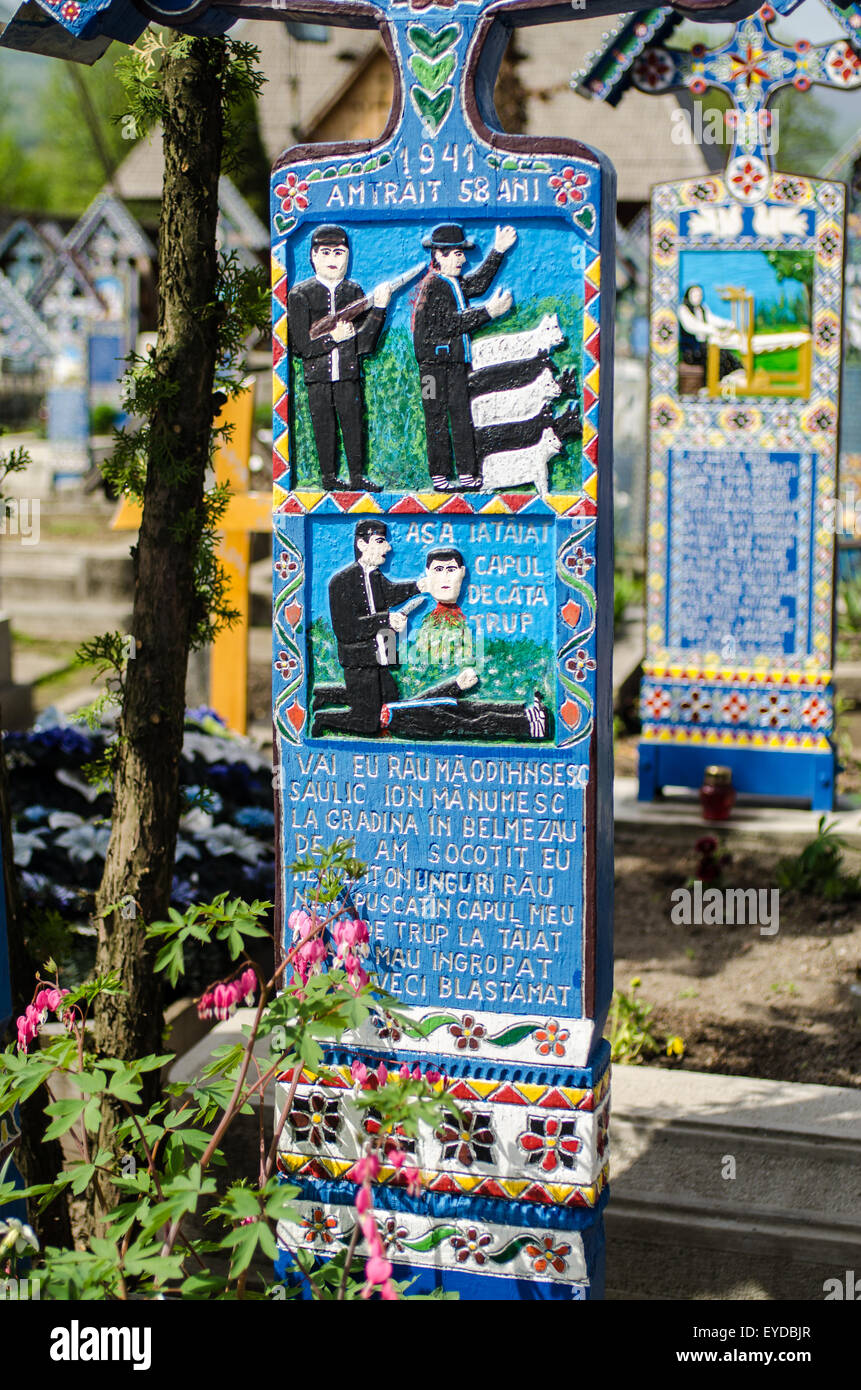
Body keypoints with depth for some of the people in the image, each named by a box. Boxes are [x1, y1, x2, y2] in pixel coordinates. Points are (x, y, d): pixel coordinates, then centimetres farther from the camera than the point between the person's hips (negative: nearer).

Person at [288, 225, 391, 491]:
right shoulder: (301, 294, -1)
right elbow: (300, 345, -7)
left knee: (354, 422, 5)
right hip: (317, 373, -2)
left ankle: (357, 476, 15)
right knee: (324, 426, 4)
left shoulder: (354, 291, 6)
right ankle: (329, 477, 16)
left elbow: (364, 342, -1)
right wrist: (333, 337, -16)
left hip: (349, 371, 2)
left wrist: (378, 309, -12)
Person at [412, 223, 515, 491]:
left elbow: (478, 283, 25)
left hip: (456, 362, 9)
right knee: (437, 419, -1)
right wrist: (488, 311, -18)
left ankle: (467, 475, 10)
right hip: (435, 362, -9)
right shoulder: (432, 286, -14)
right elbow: (452, 324, -19)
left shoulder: (454, 283, 12)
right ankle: (439, 477, 4)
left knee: (462, 418, 7)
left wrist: (498, 251, 19)